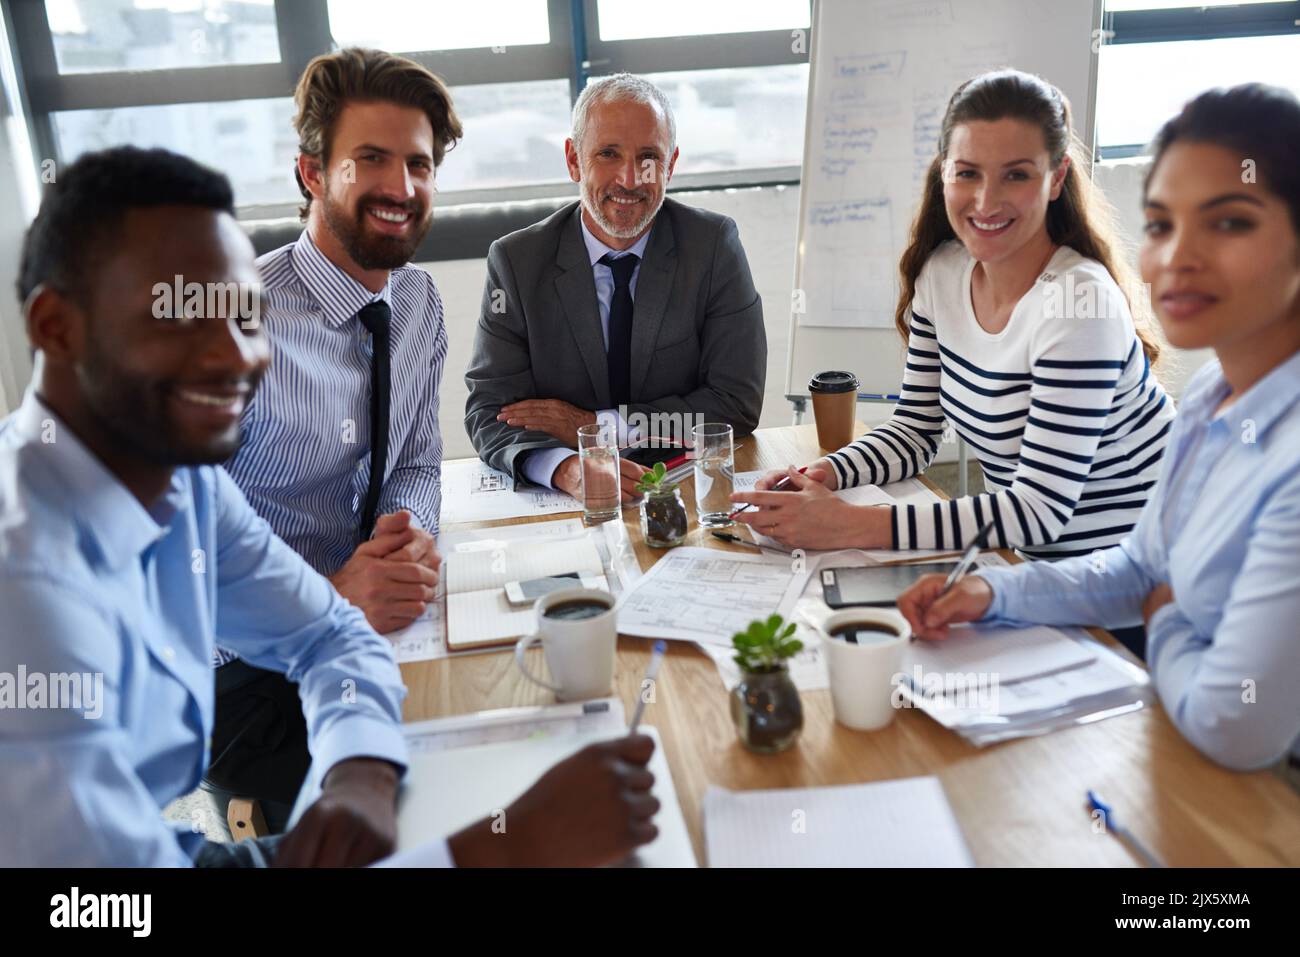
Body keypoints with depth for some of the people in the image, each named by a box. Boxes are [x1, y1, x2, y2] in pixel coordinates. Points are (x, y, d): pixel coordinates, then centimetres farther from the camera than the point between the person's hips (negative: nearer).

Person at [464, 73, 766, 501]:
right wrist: (566, 467, -27)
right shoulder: (516, 261, -2)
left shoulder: (715, 244, -2)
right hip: (560, 507, 0)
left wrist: (596, 425, -13)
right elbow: (490, 411, -6)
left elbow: (737, 404, -6)